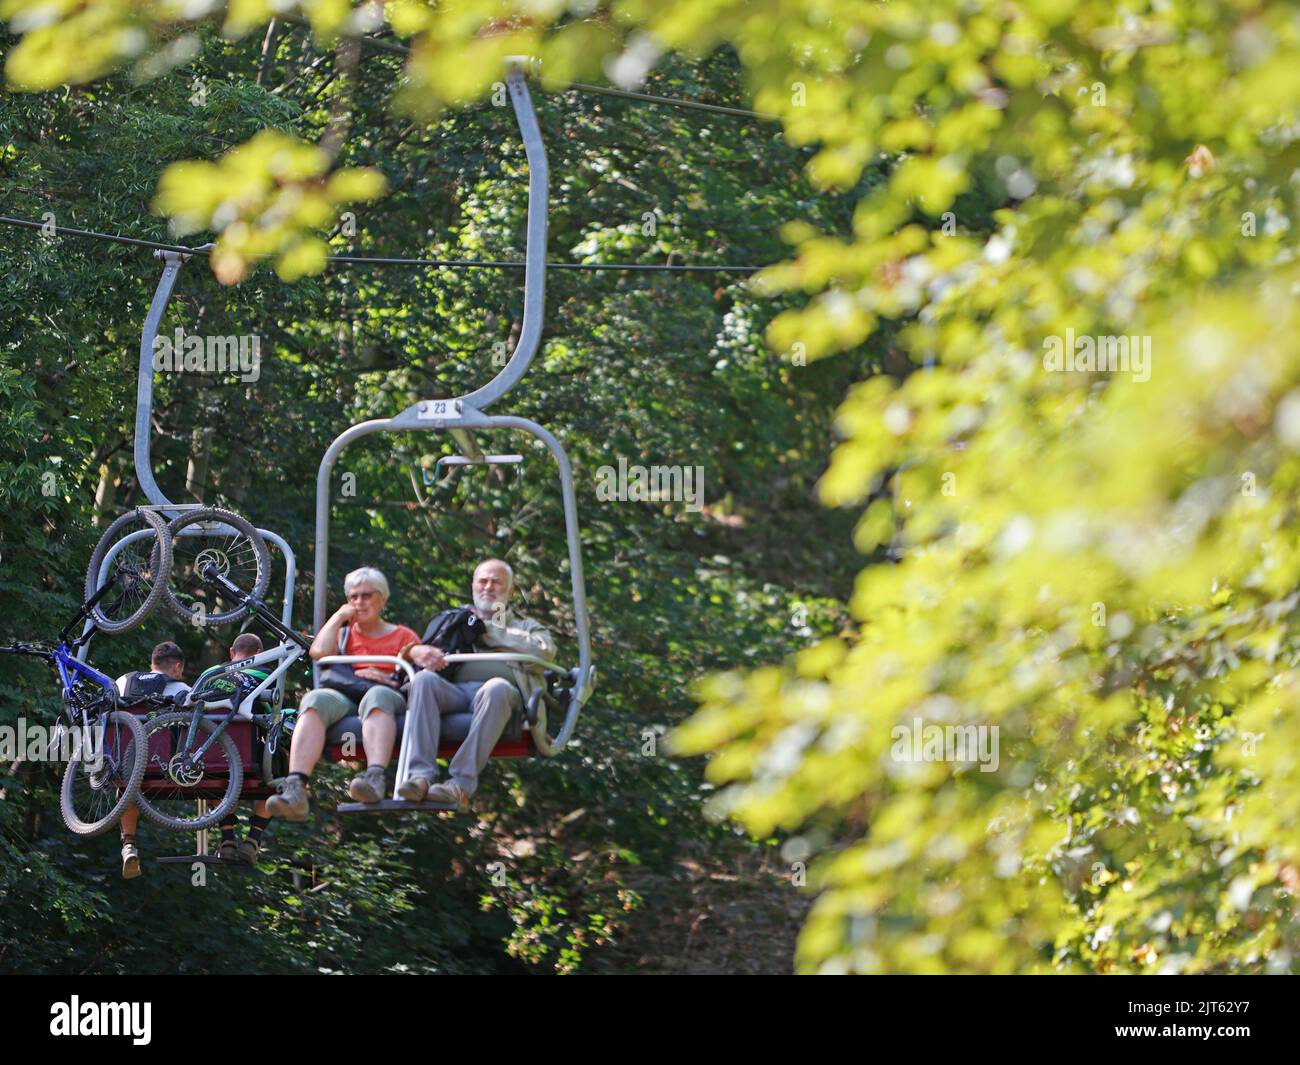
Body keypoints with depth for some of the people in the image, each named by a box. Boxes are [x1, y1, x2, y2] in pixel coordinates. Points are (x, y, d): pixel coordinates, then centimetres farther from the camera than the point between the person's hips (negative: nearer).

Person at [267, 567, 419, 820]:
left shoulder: (403, 636, 25)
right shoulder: (344, 633, 32)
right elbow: (319, 652, 8)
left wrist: (387, 679, -8)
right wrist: (339, 617, 18)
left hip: (390, 696, -2)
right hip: (343, 697, 2)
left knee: (377, 696, -41)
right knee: (315, 699, -34)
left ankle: (375, 778, -67)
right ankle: (295, 788, -55)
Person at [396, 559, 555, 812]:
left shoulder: (526, 627, 31)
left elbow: (545, 652, 7)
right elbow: (412, 649, 22)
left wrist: (492, 635, 7)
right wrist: (419, 651, -5)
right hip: (455, 690, 2)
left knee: (496, 688, -40)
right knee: (424, 679, -32)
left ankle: (462, 783, -48)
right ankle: (420, 776, -44)